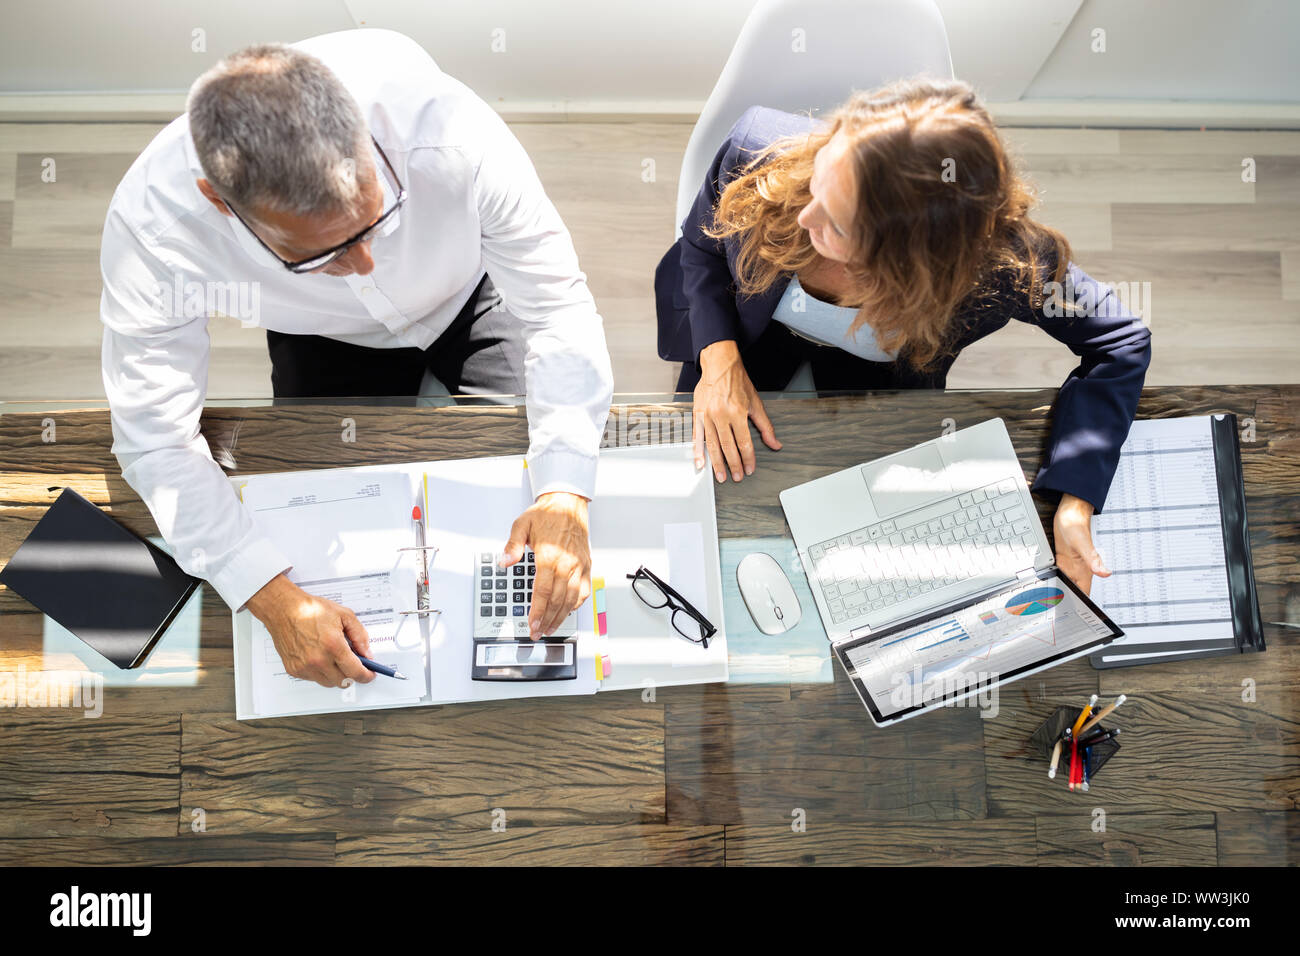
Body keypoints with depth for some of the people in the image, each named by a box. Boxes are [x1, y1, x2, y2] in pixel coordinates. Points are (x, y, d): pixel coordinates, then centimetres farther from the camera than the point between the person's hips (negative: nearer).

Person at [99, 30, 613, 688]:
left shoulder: (449, 133, -43)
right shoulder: (149, 226, -39)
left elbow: (557, 307, -31)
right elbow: (155, 441, -27)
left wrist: (565, 495, -43)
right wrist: (275, 599, -39)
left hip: (472, 297, 0)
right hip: (323, 336, 1)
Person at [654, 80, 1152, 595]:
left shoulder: (1002, 262, -40)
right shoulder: (759, 153, -38)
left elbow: (1120, 344, -23)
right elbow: (701, 246, -13)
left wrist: (1074, 504, -34)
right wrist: (719, 358, -29)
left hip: (873, 369, 0)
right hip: (747, 330, 1)